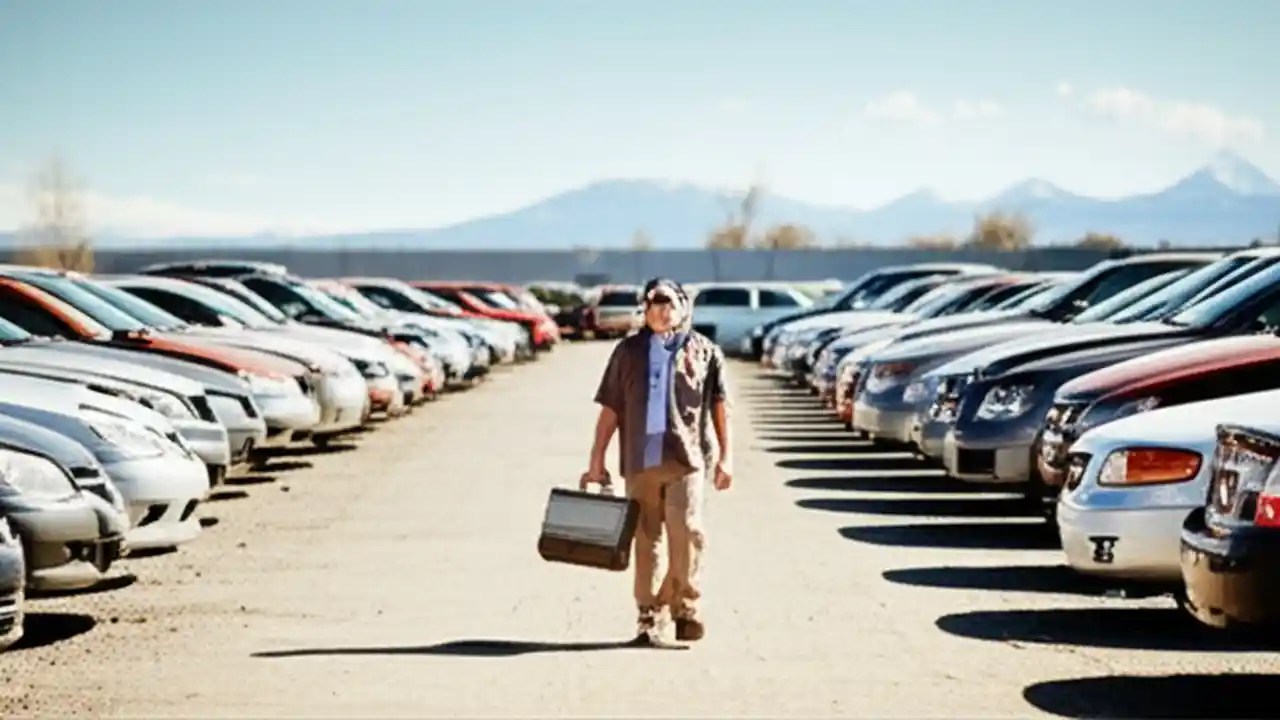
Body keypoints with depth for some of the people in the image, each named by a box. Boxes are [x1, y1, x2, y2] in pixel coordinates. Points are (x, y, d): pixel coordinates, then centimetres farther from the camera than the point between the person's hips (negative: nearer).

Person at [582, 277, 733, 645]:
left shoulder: (705, 352, 10)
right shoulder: (628, 352, 13)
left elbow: (720, 407, 10)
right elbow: (610, 409, 12)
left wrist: (725, 455, 3)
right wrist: (596, 459, 9)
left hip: (687, 457, -2)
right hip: (640, 460, 2)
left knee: (686, 530, -15)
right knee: (645, 540, 5)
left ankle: (684, 605, -1)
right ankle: (648, 615, 11)